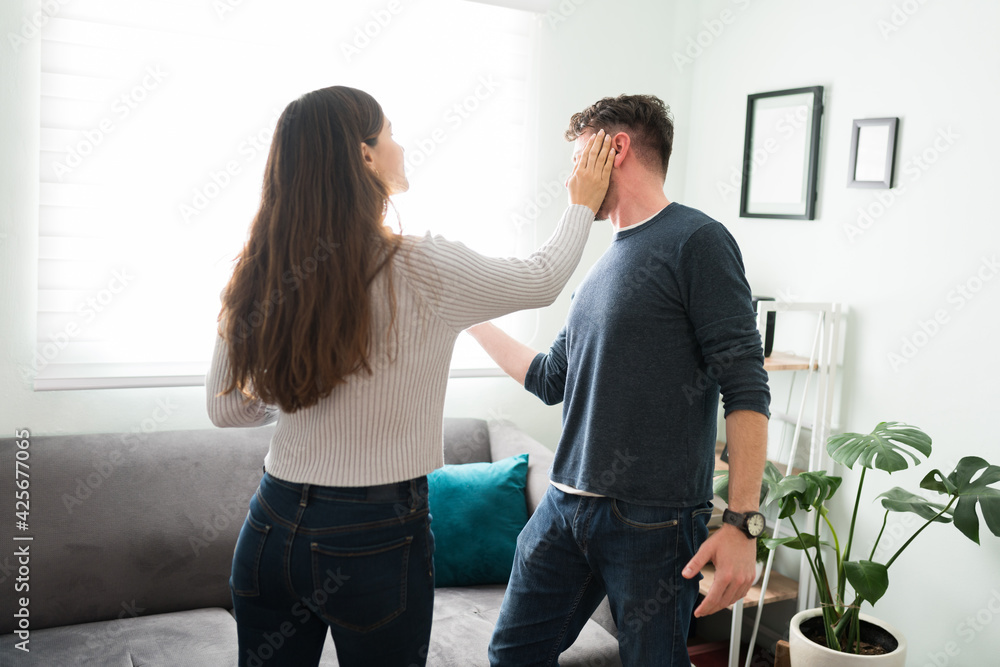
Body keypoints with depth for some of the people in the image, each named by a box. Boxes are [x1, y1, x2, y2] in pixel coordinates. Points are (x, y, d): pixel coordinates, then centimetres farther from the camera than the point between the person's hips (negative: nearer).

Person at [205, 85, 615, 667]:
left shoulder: (262, 275, -4)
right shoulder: (423, 269, -16)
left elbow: (226, 409, 7)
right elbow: (543, 280, 2)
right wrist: (583, 204, 19)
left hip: (273, 528, 4)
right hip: (376, 539, -4)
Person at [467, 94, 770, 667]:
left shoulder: (695, 241, -8)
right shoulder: (605, 265, 16)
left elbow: (745, 387, -14)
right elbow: (551, 379, 23)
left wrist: (742, 522, -20)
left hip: (654, 520, -7)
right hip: (565, 507, 8)